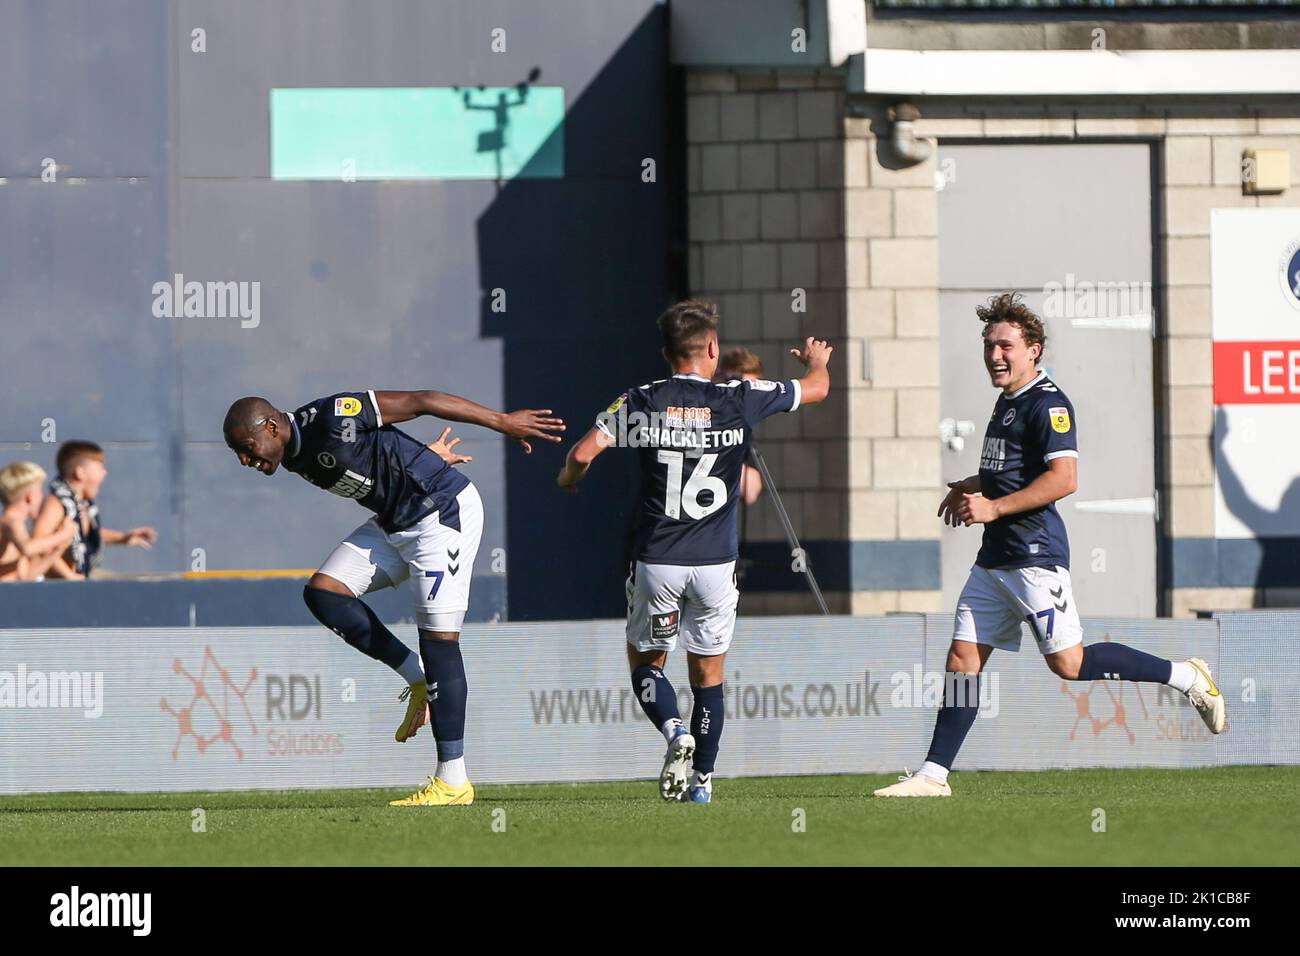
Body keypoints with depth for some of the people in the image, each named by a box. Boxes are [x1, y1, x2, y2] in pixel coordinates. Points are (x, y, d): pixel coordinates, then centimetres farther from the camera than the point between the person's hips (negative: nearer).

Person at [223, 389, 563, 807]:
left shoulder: (332, 419, -24)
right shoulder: (296, 457, 2)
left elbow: (420, 401, -18)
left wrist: (502, 422, -15)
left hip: (443, 513, -9)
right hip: (395, 523, 9)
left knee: (439, 638, -11)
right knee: (323, 593, -5)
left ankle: (453, 782, -11)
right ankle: (418, 679, 3)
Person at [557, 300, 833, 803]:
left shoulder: (639, 402, -2)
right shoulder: (739, 399, -2)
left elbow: (583, 453, -8)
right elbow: (816, 388, 12)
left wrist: (568, 477, 16)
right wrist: (817, 360, 37)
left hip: (656, 561, 0)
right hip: (715, 563, 0)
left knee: (645, 660, 16)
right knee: (707, 673, 12)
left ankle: (675, 731, -11)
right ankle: (702, 780, 9)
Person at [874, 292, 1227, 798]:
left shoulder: (1047, 404, -13)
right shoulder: (1007, 401, 18)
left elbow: (1063, 478, -23)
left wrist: (994, 507, -21)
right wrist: (973, 487, 22)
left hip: (1035, 556, -9)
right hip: (995, 557, 9)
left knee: (1069, 663, -8)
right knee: (963, 658, 3)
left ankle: (1187, 676, 5)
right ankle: (934, 773, 3)